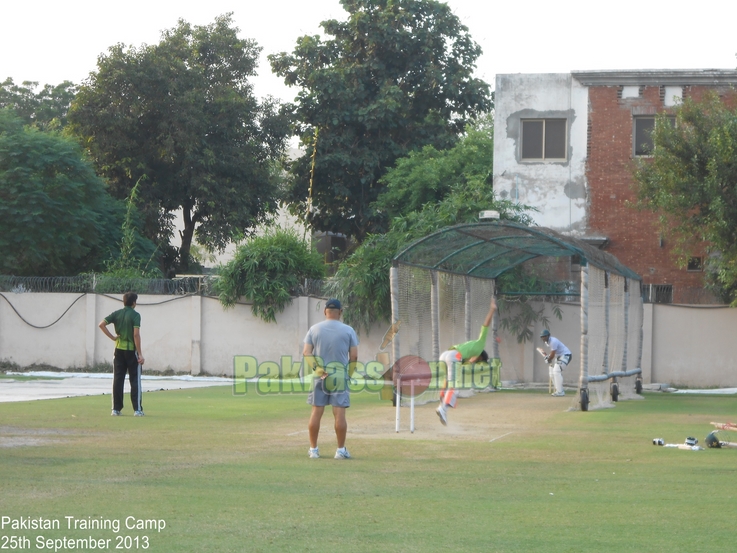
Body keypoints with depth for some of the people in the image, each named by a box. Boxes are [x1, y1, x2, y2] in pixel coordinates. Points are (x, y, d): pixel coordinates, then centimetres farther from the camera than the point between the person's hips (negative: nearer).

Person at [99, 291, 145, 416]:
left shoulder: (117, 314, 5)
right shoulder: (135, 315, -9)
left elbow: (101, 324, -4)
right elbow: (136, 334, -15)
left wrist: (112, 337, 0)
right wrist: (140, 354, -13)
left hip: (119, 350, 4)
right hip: (131, 350, -4)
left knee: (118, 380, 7)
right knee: (135, 380, 2)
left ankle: (116, 409, 6)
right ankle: (137, 409, -1)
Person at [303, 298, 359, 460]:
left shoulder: (314, 329, 3)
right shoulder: (348, 331, -1)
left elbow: (306, 353, -5)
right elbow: (354, 356, -2)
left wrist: (318, 370, -10)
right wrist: (348, 374, 7)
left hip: (319, 377, 1)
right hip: (340, 377, -1)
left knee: (316, 412, 5)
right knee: (339, 413, 0)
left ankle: (313, 449, 7)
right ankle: (341, 450, 1)